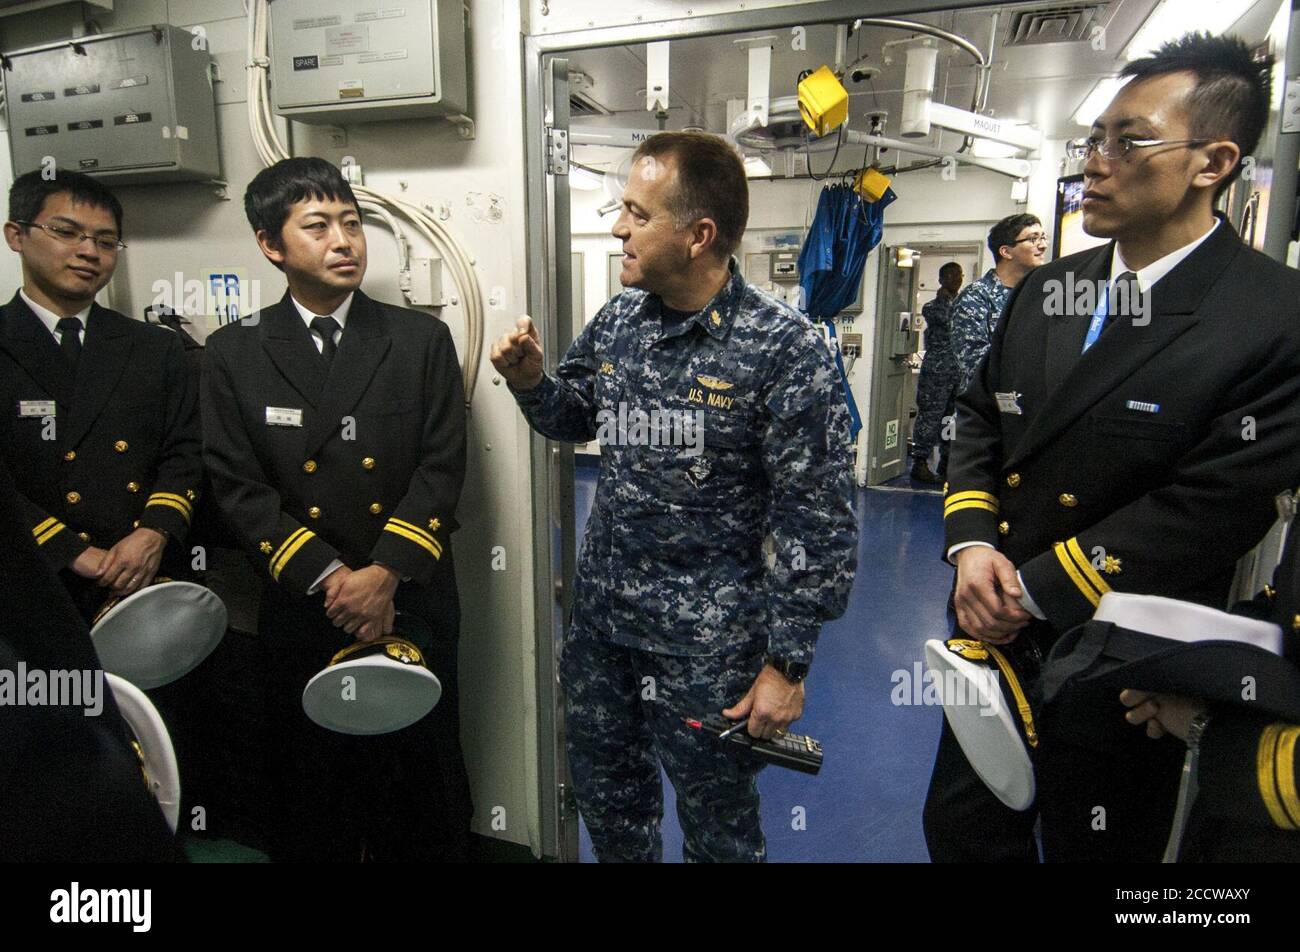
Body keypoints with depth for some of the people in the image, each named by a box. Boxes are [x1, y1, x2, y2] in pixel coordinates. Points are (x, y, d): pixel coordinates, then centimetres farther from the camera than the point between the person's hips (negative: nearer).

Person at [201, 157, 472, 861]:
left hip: (412, 602, 0)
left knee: (423, 776, 14)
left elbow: (442, 467, -6)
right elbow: (238, 487, -4)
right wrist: (330, 579, -14)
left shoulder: (421, 340, 1)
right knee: (310, 784, 16)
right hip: (300, 609, 1)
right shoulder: (232, 354, 2)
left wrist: (384, 573, -16)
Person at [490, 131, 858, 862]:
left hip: (705, 643, -5)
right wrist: (531, 382, -6)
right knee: (607, 799, 25)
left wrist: (788, 663, -13)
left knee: (718, 827, 17)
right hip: (600, 614, 6)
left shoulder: (785, 349, -19)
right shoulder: (618, 321, -1)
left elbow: (819, 521, -16)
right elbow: (581, 418, 16)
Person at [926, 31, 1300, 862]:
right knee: (962, 829, 21)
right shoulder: (1044, 292, 4)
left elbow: (1211, 510, -21)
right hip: (999, 637, 6)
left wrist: (1030, 590, -18)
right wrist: (972, 545, -10)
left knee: (1091, 846, 19)